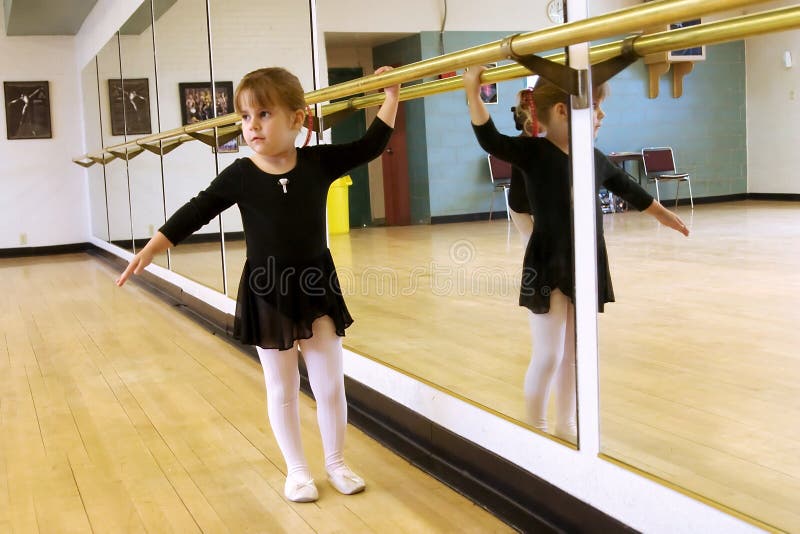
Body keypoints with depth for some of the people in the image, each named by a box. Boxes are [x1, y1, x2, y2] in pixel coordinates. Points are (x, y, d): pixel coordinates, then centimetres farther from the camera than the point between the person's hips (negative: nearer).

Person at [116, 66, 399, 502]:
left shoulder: (319, 161, -6)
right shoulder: (239, 176, -9)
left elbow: (369, 146, 3)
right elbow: (196, 212, -4)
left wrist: (390, 97, 1)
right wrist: (150, 250, -8)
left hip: (317, 286, 1)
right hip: (265, 292, -1)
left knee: (330, 385, 8)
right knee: (281, 389, 11)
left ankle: (335, 463, 28)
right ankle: (296, 470, 27)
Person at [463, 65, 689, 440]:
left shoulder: (594, 158, 6)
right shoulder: (534, 152, -12)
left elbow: (626, 188, 23)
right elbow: (491, 141, -29)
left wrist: (661, 213, 37)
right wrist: (473, 93, -42)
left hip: (585, 268, 6)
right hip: (547, 269, -6)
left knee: (574, 354, 16)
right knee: (548, 356, 0)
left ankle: (566, 426, 31)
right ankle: (535, 428, 19)